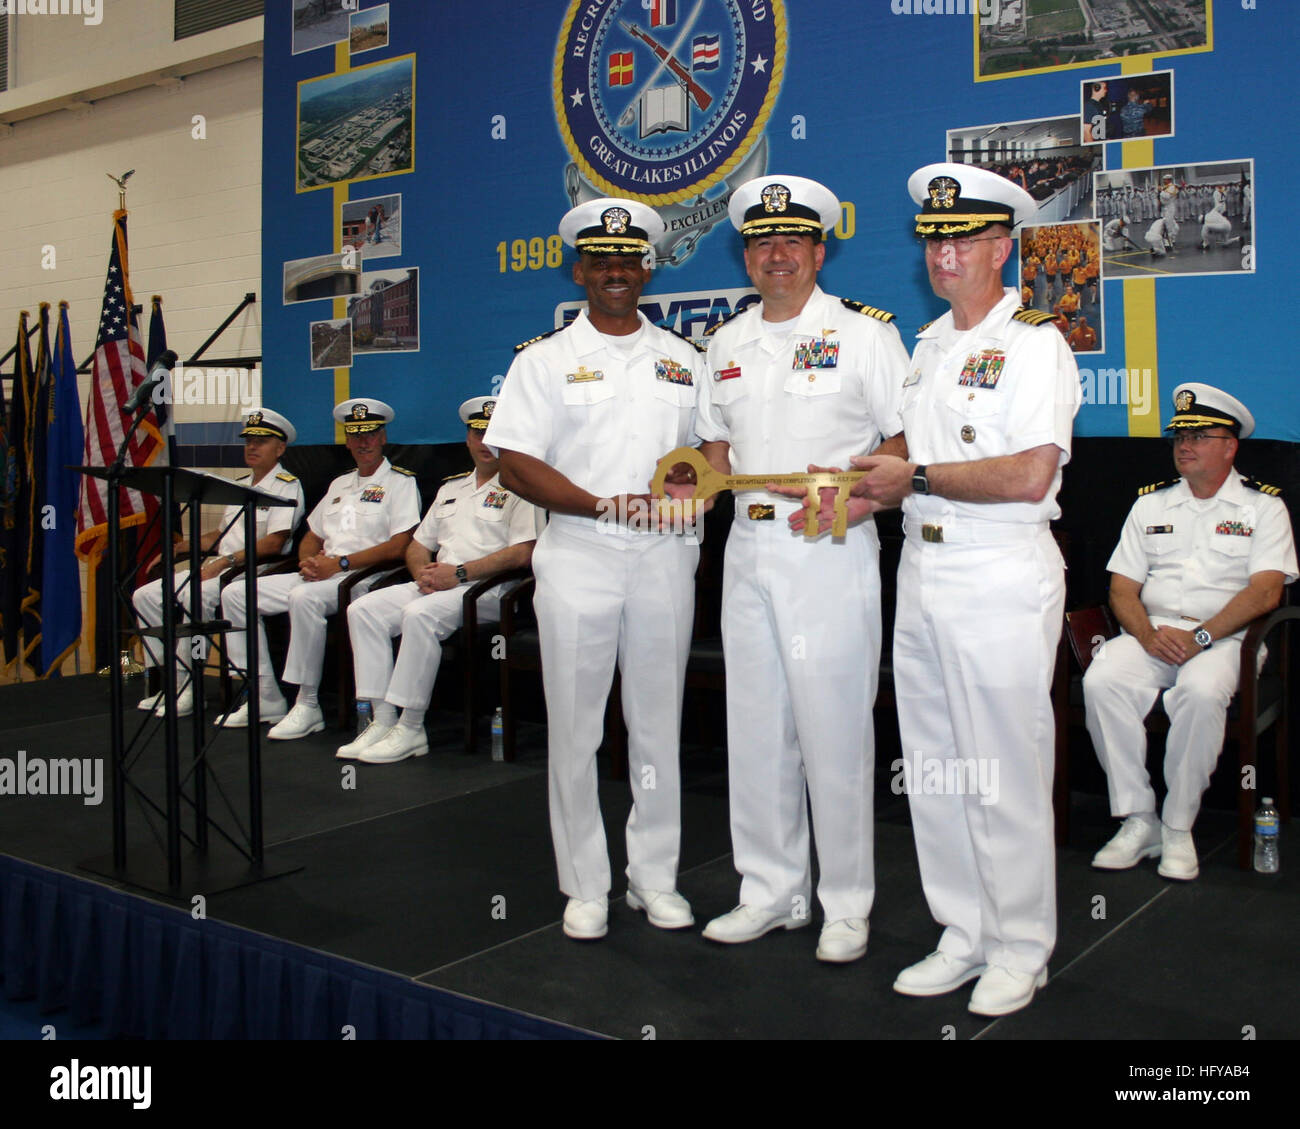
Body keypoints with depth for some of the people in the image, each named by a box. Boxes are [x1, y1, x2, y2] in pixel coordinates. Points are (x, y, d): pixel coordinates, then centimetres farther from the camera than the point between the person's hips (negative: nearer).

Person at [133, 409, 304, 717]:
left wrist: (227, 560, -20)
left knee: (195, 596, -33)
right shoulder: (240, 486, 25)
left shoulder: (286, 486, -3)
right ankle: (171, 678, -2)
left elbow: (274, 543, -15)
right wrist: (180, 547, 11)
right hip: (215, 568, 9)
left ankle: (188, 688, -25)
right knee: (146, 596, -2)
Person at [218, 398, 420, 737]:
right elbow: (311, 537, 26)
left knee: (305, 597, -37)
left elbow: (398, 546, -12)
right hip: (320, 575, 8)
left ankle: (307, 706, -27)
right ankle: (266, 698, -3)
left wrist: (339, 563, -15)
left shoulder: (400, 482, 1)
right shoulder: (340, 484, 25)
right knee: (235, 593, -3)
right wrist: (308, 561, 1)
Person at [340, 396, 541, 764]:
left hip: (487, 588, -7)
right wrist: (424, 574, 0)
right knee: (363, 609, -12)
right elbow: (418, 545, 24)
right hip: (437, 585, 8)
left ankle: (411, 729, -25)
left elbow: (521, 553, -13)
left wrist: (459, 573, -17)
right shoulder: (452, 488, 25)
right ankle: (382, 720, -15)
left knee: (420, 615, -33)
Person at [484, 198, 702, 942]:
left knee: (659, 723, 8)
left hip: (665, 558, 2)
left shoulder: (683, 359, 14)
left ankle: (656, 878, 21)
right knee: (575, 727, 2)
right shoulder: (546, 360, 5)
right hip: (578, 557, -2)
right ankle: (585, 887, 14)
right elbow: (516, 465, -4)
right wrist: (603, 505, -15)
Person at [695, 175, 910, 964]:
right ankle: (771, 891, 24)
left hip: (830, 549, -6)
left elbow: (910, 441, -5)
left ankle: (847, 904, 13)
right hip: (748, 546, 6)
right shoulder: (729, 342, 16)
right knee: (755, 726, 10)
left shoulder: (863, 332, -2)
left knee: (835, 728, -2)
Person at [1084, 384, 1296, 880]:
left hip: (1223, 637, -3)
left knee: (1200, 691, -36)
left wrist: (1200, 636, -17)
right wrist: (1148, 636, -10)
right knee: (1102, 681, -28)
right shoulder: (1151, 503, 18)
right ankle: (1138, 820, -17)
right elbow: (1122, 588, 11)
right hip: (1151, 632, 3)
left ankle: (1178, 828, -19)